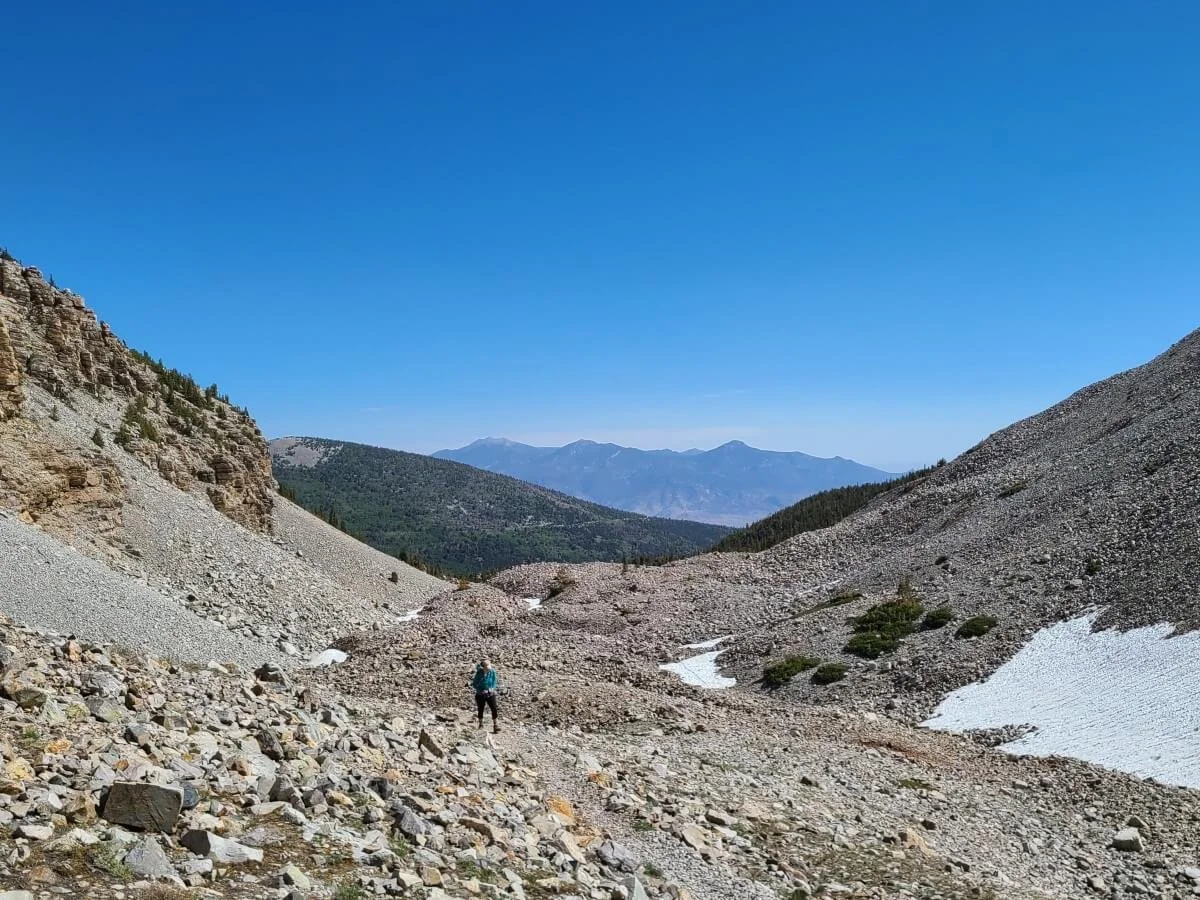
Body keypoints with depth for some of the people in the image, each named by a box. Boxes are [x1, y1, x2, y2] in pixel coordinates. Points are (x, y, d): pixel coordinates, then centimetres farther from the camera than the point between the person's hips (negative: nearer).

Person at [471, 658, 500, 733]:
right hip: (481, 695, -1)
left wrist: (492, 688, -15)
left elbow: (494, 682, 3)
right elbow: (474, 684, -8)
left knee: (494, 709, -11)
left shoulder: (492, 672, -11)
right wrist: (481, 690, -19)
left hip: (490, 694, 1)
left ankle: (495, 725, 2)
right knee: (480, 710, 13)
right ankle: (480, 724, 37)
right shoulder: (479, 673, -17)